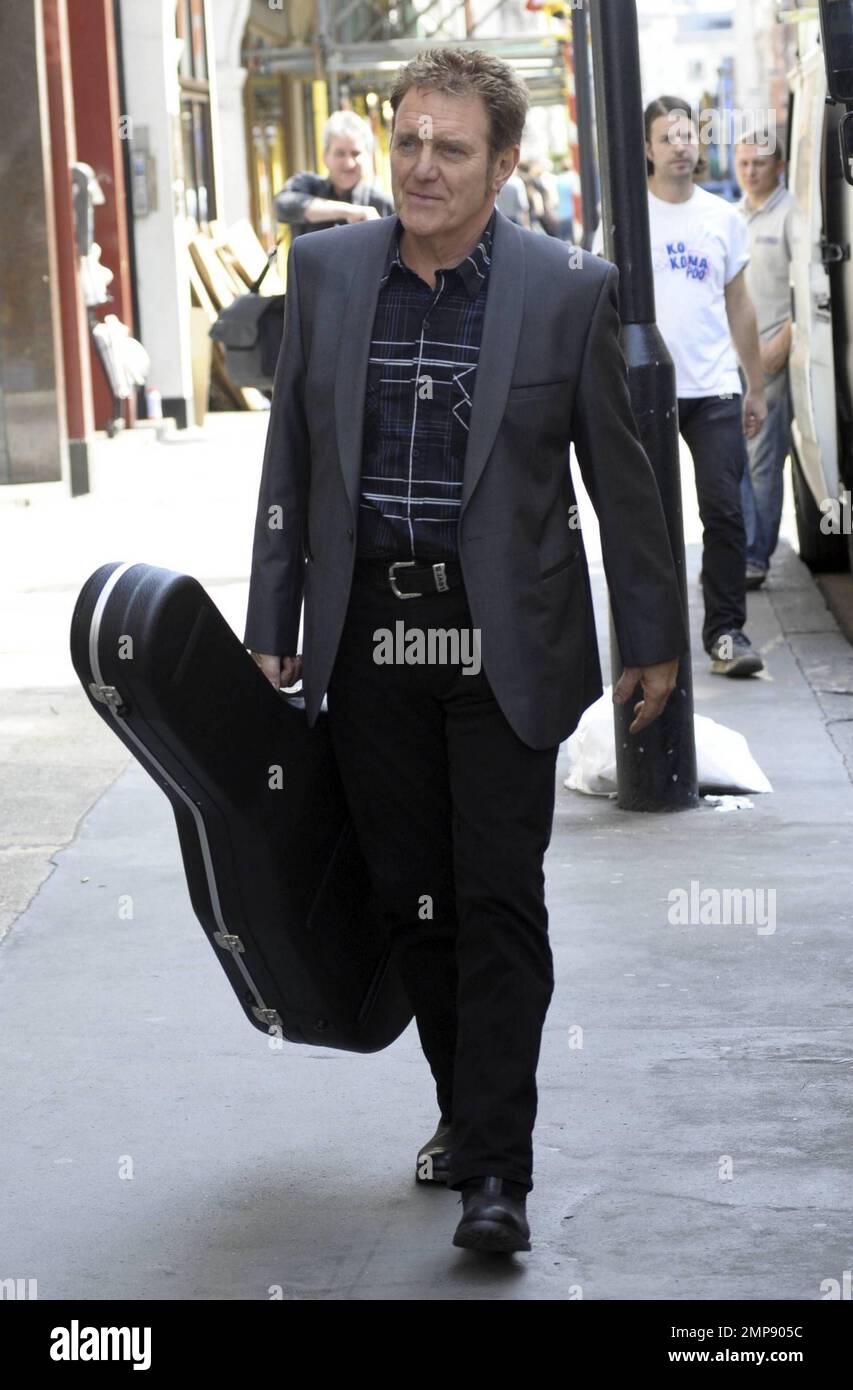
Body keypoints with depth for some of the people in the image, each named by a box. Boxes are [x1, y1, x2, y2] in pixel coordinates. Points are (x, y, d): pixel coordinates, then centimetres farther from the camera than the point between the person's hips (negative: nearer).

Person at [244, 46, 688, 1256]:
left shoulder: (569, 292, -6)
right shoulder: (326, 270, 3)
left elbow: (620, 473, 2)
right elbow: (291, 463, 9)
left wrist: (654, 638, 6)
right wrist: (270, 630, 8)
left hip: (504, 642, -3)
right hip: (369, 637, 3)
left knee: (500, 903, -6)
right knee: (412, 894, 10)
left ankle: (497, 1169, -3)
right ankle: (466, 1110, 27)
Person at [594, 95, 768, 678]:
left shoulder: (724, 218, 9)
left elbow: (739, 306, 14)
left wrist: (757, 388, 12)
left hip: (714, 389, 2)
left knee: (725, 512, -6)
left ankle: (726, 632, -1)